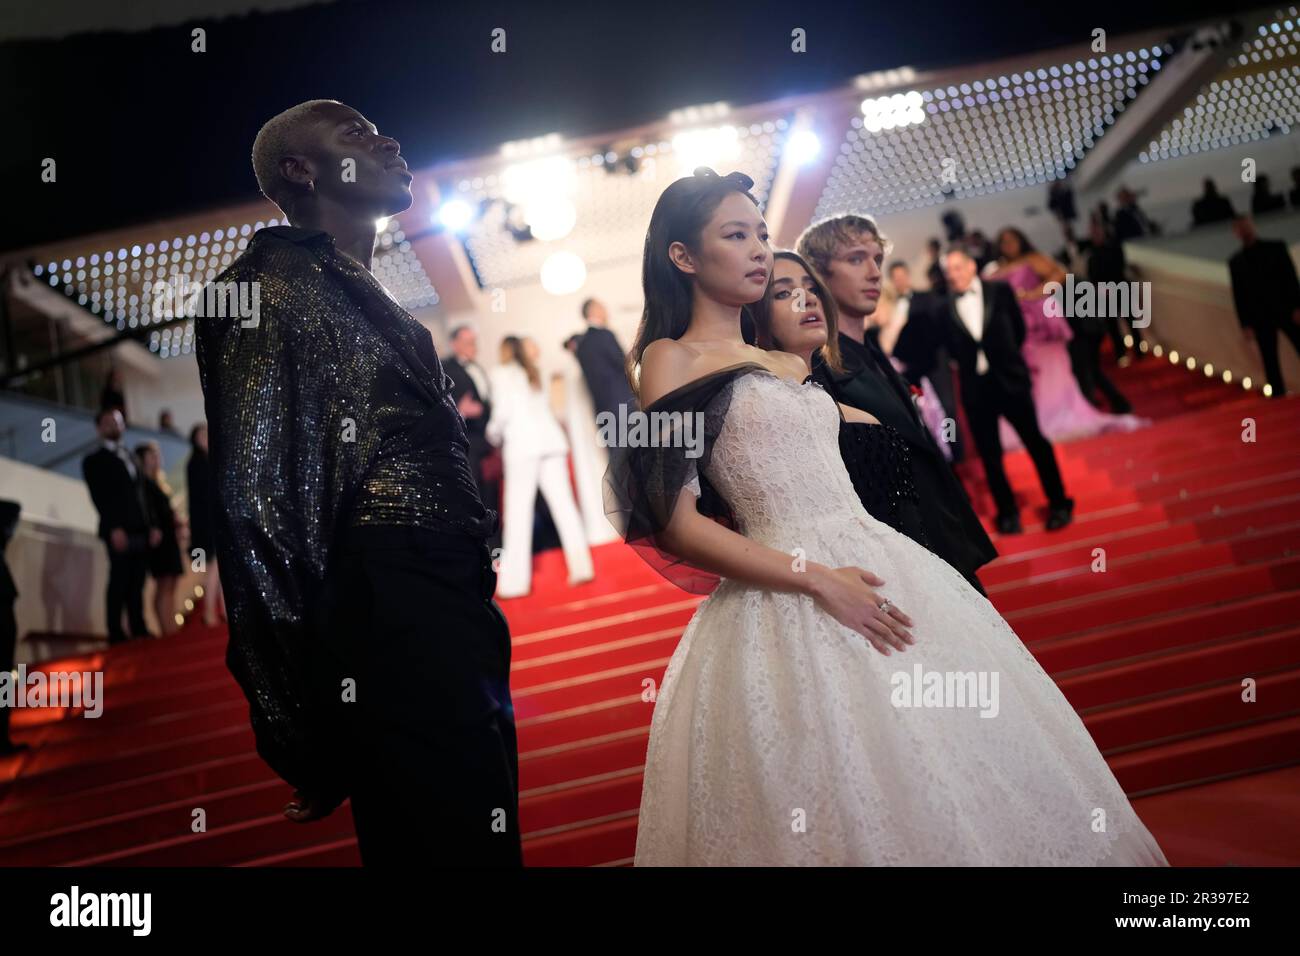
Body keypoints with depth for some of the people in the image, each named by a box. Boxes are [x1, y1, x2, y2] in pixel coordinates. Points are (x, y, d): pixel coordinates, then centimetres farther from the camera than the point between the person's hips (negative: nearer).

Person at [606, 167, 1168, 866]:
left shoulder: (790, 366, 19)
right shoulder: (670, 358, -2)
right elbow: (677, 525, -11)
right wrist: (818, 580, -15)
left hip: (879, 565, 7)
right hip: (789, 602, -7)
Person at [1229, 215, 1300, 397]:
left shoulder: (1276, 247, 8)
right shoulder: (1235, 261, 10)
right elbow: (1238, 294, 7)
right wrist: (1245, 324, 1)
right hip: (1260, 318, 1)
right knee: (1270, 363, -2)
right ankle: (1279, 396, -2)